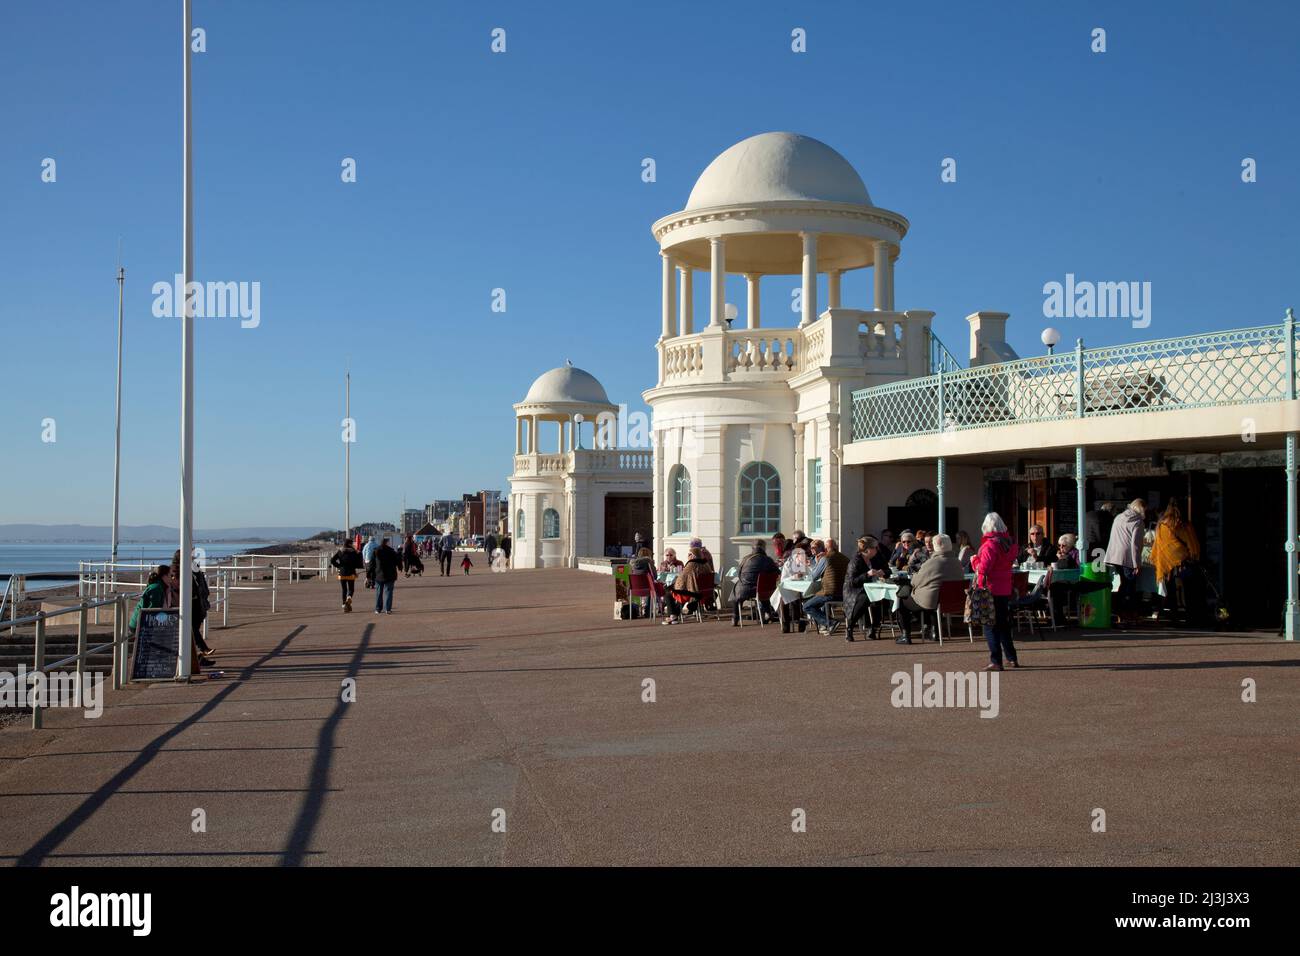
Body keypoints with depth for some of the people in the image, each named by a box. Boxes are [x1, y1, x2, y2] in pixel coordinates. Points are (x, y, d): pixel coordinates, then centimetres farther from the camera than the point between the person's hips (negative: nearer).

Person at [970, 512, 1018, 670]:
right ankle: (1012, 658, 25)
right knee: (1004, 623, 18)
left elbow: (983, 568, -20)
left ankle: (996, 661, -6)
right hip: (1005, 589, 7)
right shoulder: (1010, 543, 7)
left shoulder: (990, 544, -16)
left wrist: (974, 559, -1)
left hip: (991, 589, -7)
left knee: (990, 625, -2)